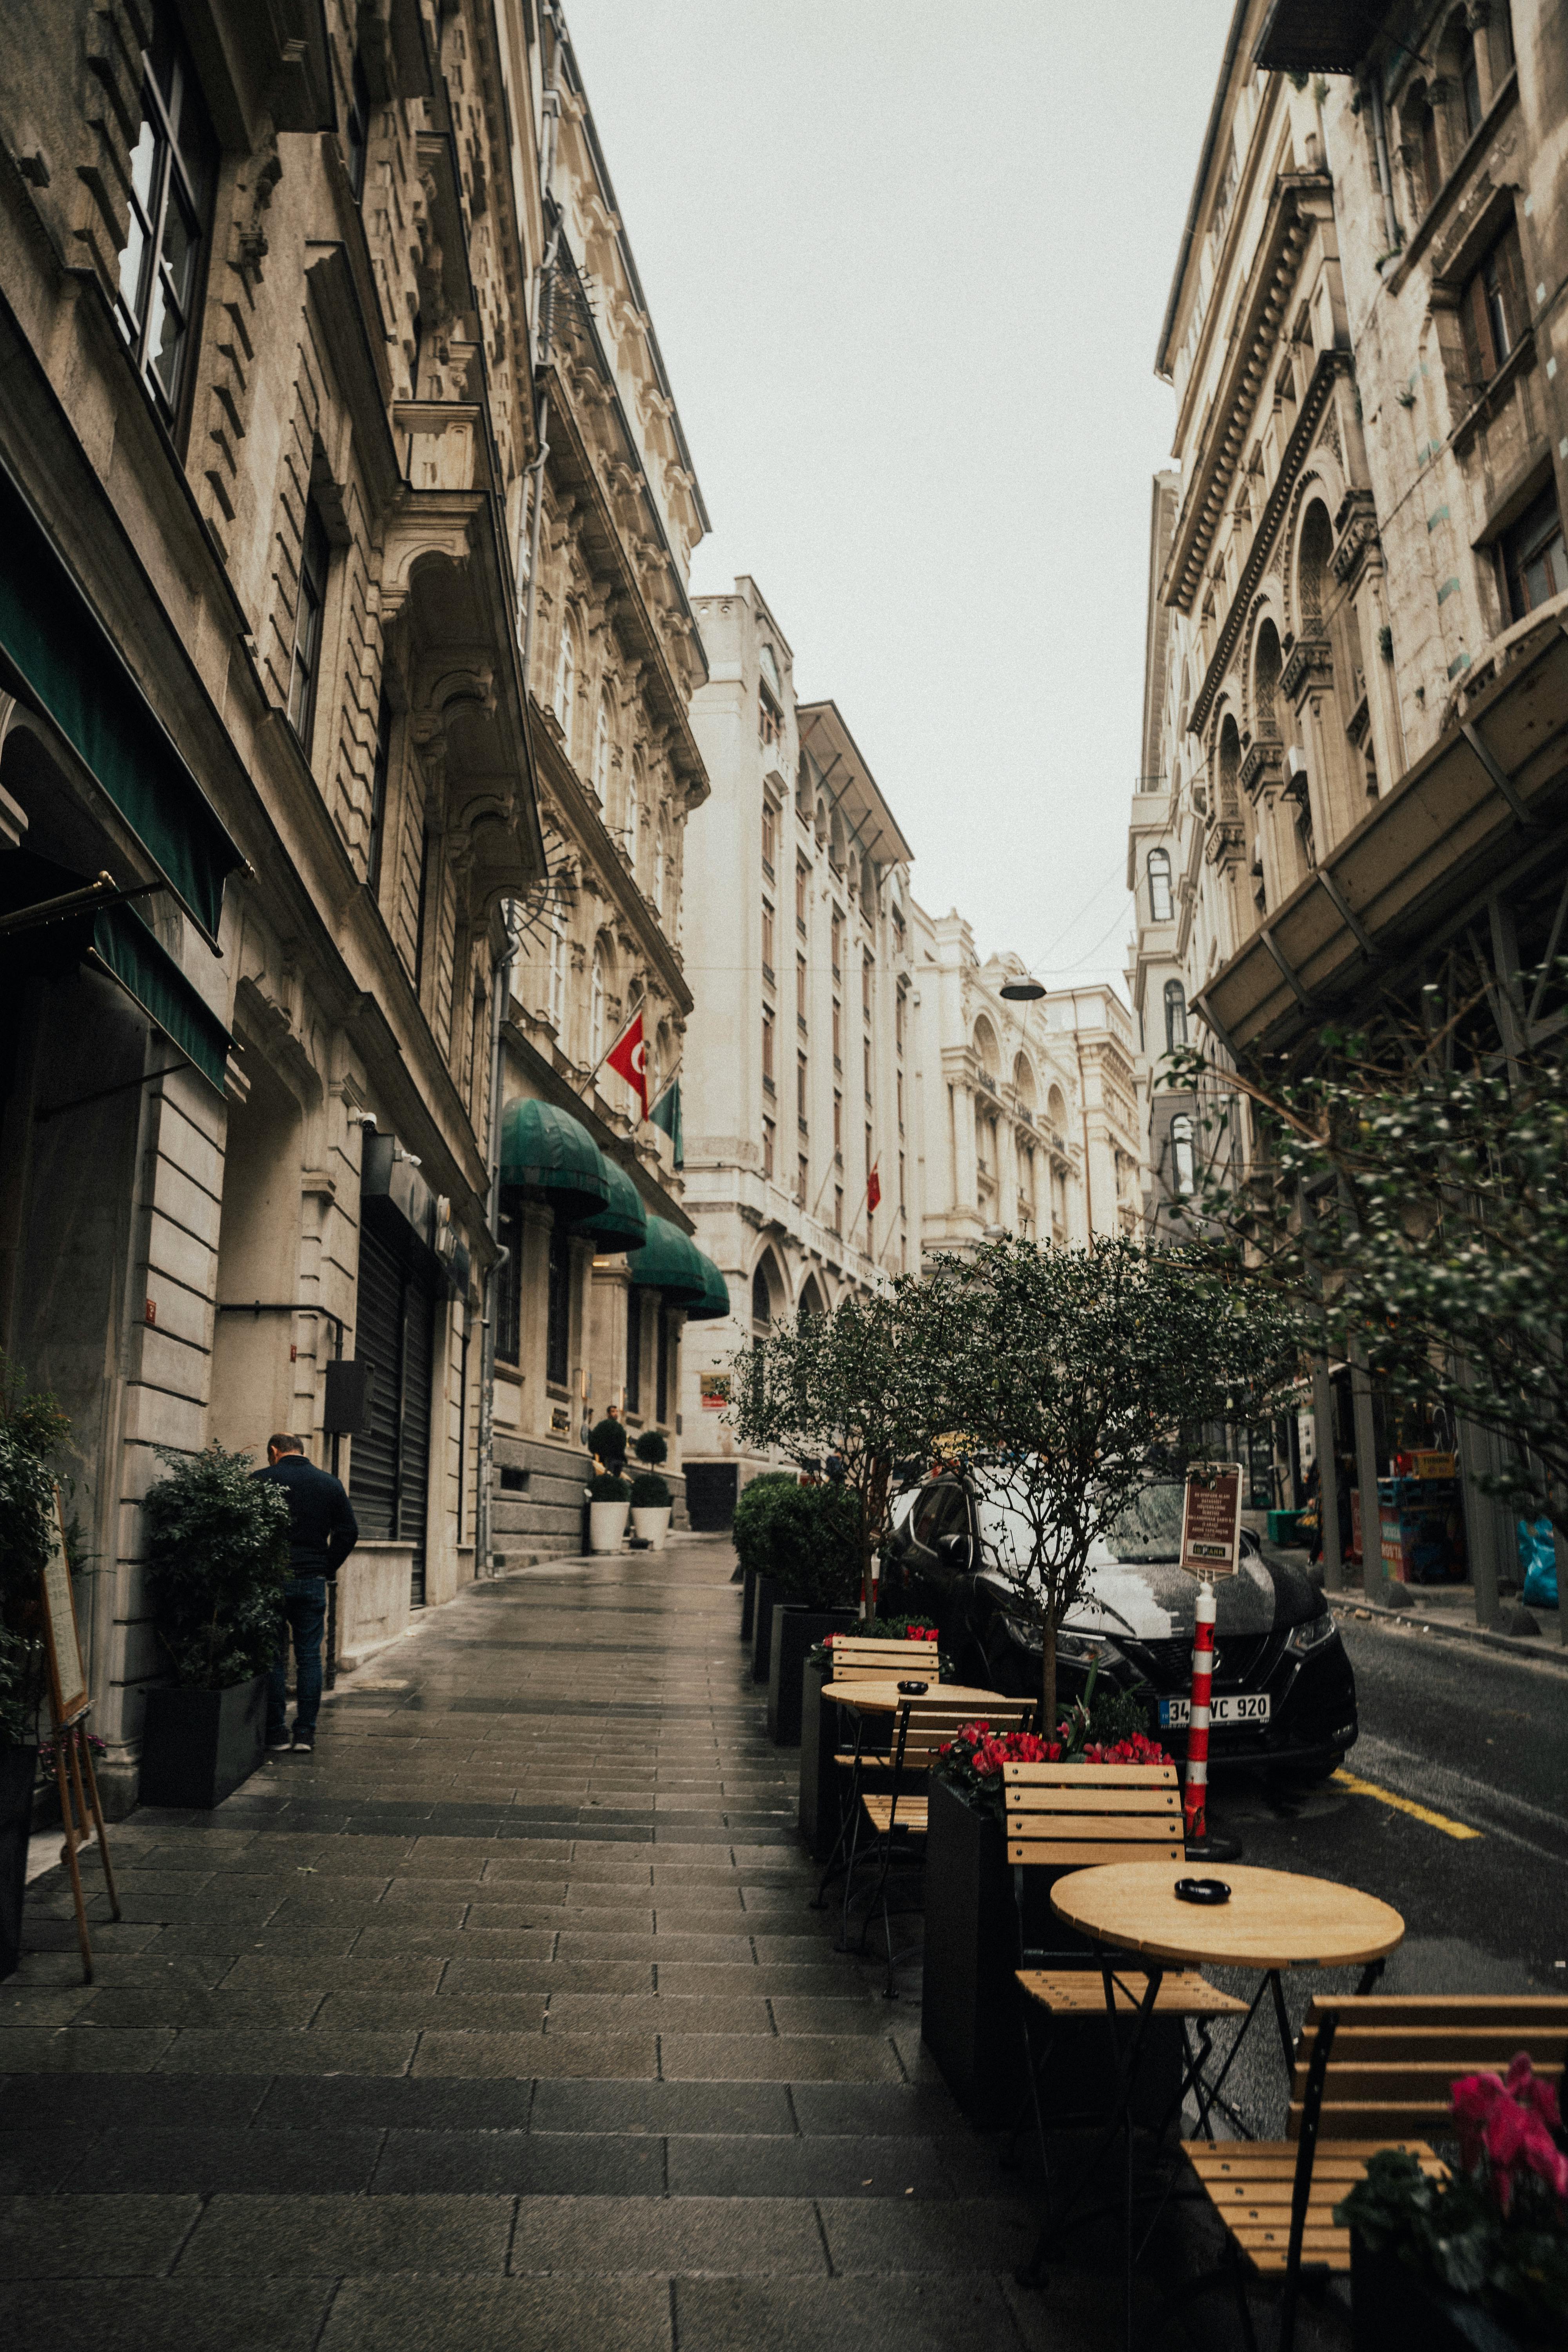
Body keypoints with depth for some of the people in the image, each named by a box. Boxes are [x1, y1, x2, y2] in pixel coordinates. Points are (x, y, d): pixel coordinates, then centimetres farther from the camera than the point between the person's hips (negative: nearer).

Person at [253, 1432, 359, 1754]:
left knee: (273, 1657, 6)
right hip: (313, 1582, 2)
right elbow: (349, 1532, 3)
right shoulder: (329, 1483, 6)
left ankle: (276, 1733, 9)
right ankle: (306, 1732, 8)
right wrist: (328, 1568, 9)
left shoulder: (260, 1480, -5)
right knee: (309, 1657, 8)